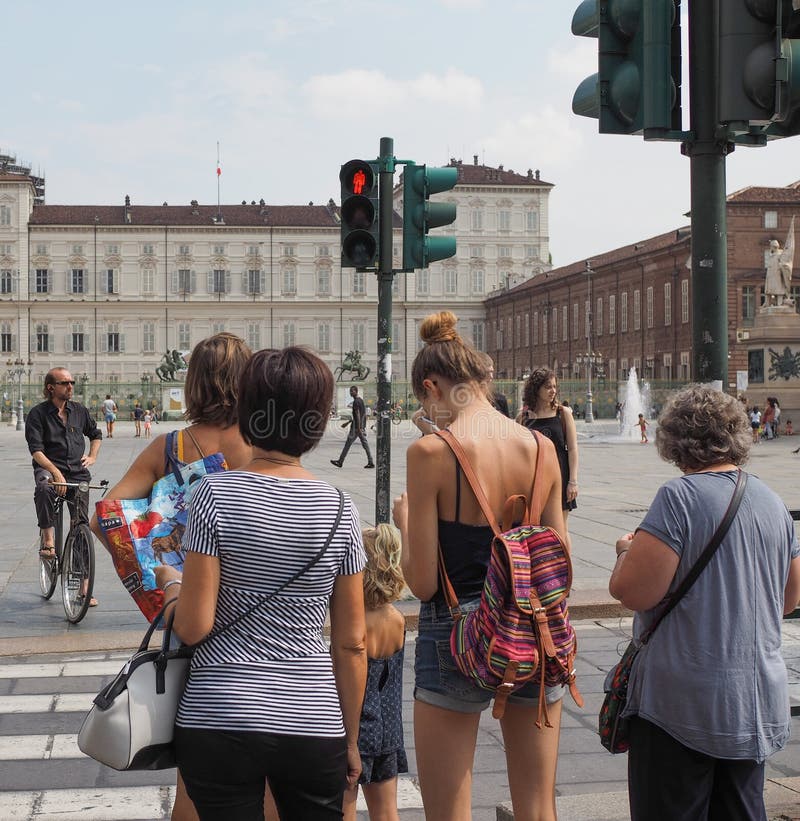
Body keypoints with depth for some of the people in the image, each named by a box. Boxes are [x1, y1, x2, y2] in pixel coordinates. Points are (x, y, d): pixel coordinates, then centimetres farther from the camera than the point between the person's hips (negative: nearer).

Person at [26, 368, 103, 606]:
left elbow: (96, 434, 28)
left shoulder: (79, 410, 10)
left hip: (78, 474, 3)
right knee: (43, 488, -41)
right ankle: (48, 540, -28)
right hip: (48, 468, -3)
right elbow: (36, 450, -14)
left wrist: (92, 457, 12)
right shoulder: (38, 413, -4)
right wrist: (56, 472, -26)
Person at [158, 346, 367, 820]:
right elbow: (352, 643, 2)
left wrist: (171, 584, 10)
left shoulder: (216, 494, -9)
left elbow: (193, 628, -11)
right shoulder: (340, 510, -2)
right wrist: (351, 741, 14)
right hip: (314, 727, 2)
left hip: (220, 723, -2)